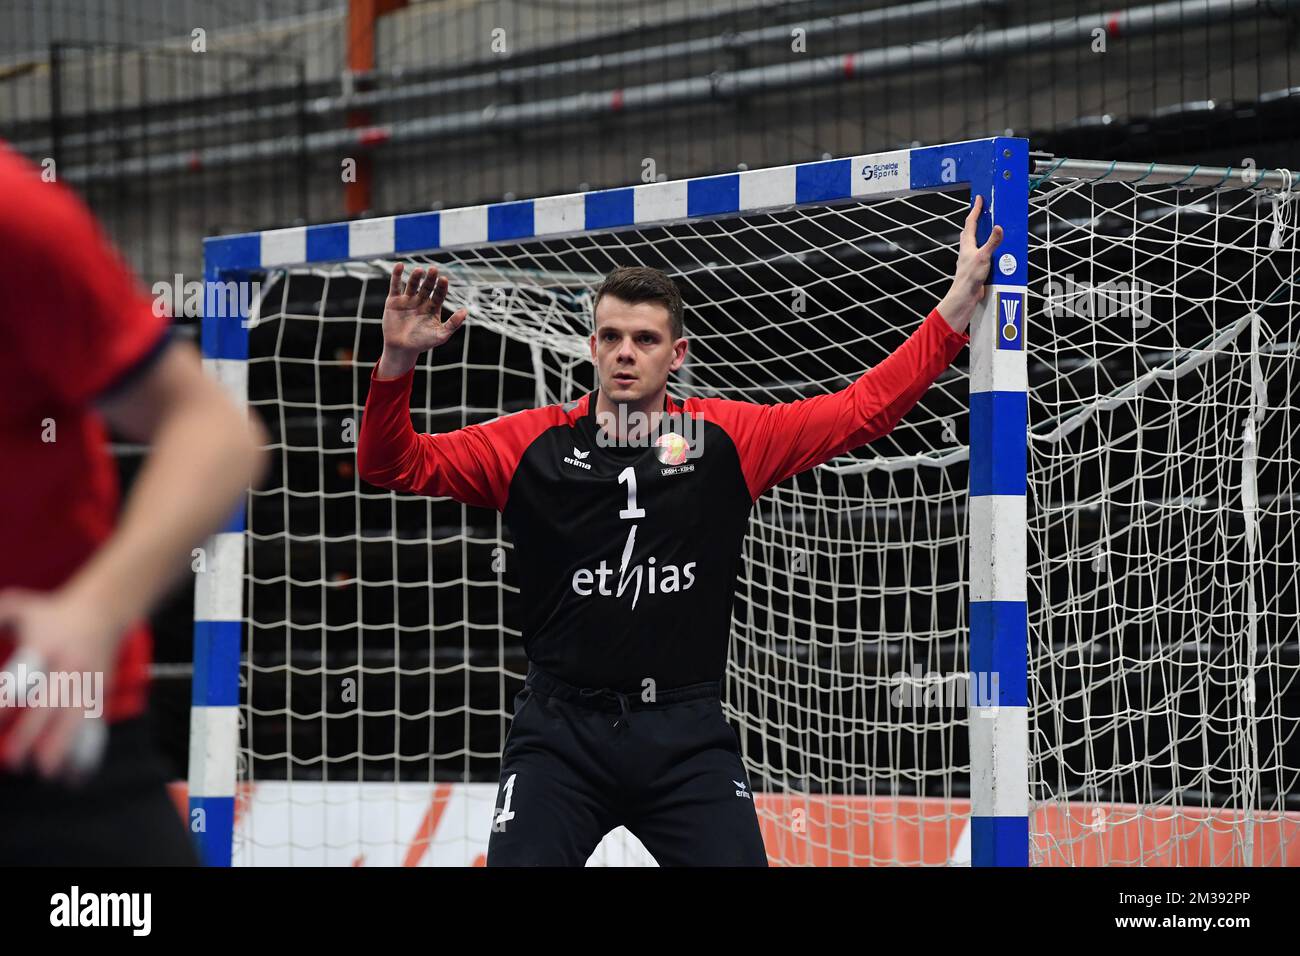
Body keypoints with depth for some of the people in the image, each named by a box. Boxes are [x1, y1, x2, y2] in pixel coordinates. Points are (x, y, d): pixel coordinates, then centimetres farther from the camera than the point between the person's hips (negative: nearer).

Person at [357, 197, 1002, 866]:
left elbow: (866, 407, 3)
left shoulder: (727, 440, 3)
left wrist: (961, 298, -1)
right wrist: (398, 359, -16)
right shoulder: (532, 444, 2)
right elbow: (393, 464, 0)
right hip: (561, 729, 0)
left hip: (685, 735, 1)